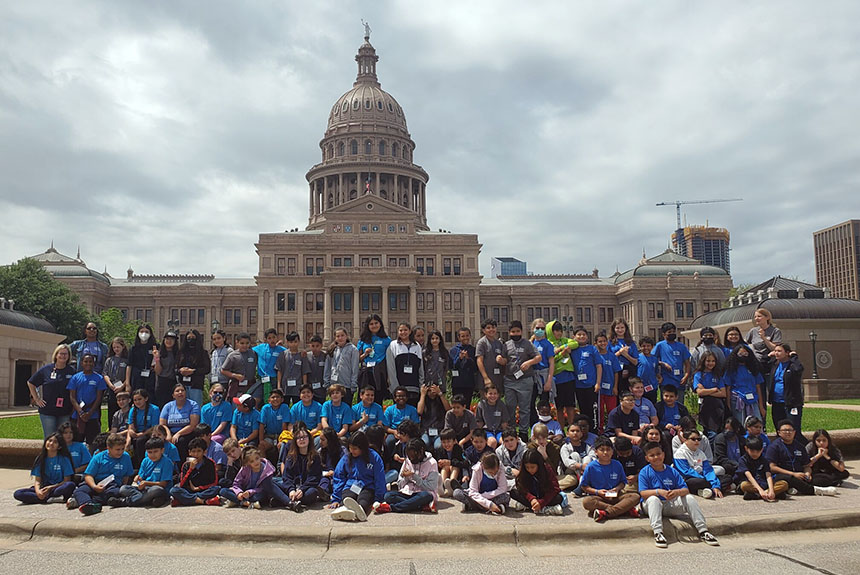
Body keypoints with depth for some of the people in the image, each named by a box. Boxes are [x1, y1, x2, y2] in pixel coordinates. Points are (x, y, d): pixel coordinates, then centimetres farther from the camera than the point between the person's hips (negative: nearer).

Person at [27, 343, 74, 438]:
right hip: (47, 411, -1)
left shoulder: (72, 371, 2)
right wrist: (37, 399, 4)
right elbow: (30, 383, 12)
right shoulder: (46, 369, 2)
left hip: (65, 413, 1)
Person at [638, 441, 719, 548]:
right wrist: (659, 492, -31)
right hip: (654, 506, -4)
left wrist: (677, 492, -24)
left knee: (689, 498, -15)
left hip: (671, 505, 4)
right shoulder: (644, 472, -3)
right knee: (653, 499, -36)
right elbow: (643, 493, -15)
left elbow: (686, 489, 0)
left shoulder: (671, 471, 7)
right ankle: (657, 533, -44)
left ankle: (703, 531, -13)